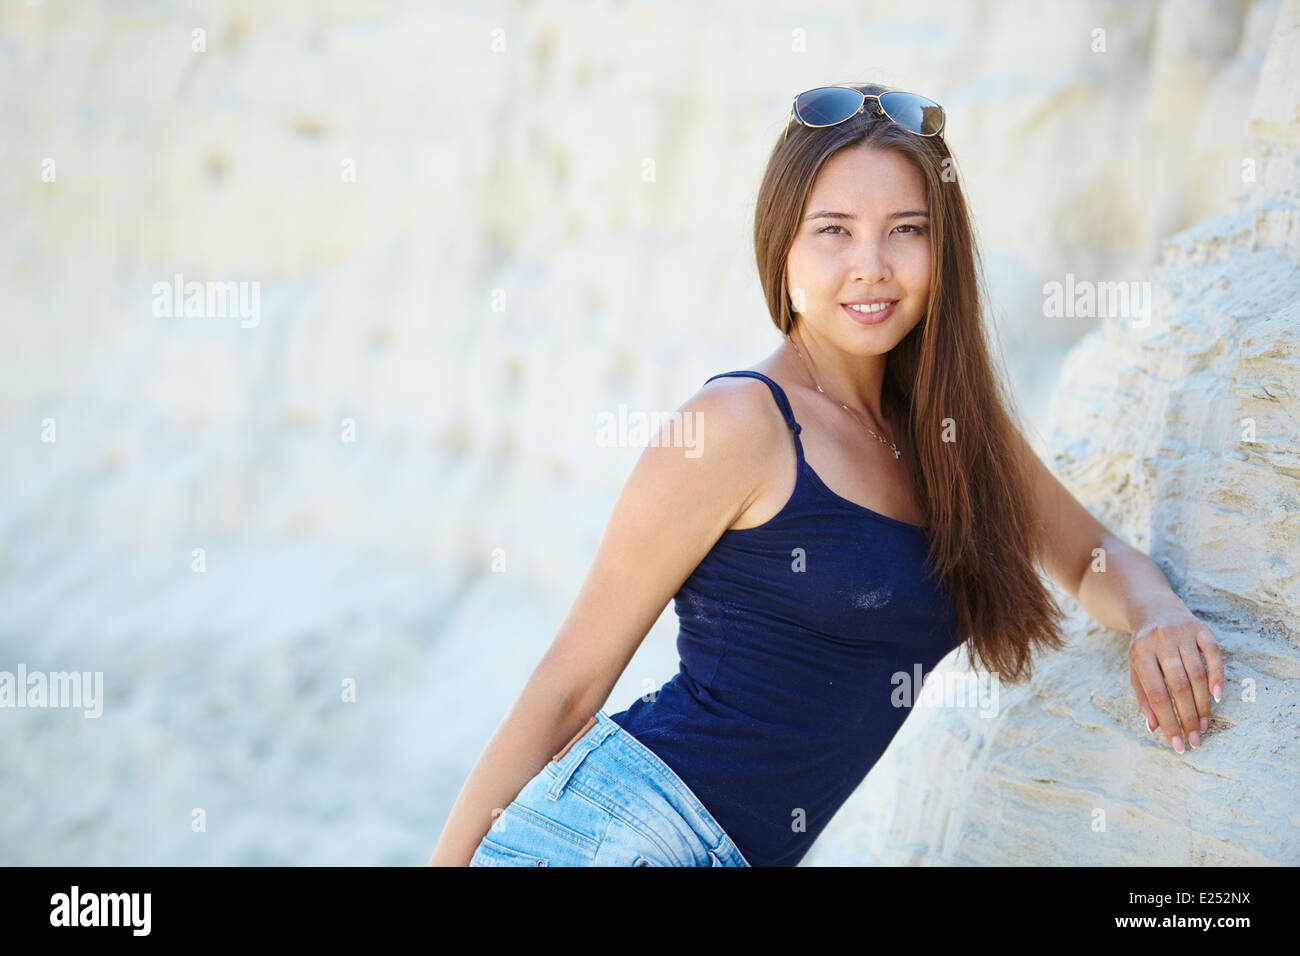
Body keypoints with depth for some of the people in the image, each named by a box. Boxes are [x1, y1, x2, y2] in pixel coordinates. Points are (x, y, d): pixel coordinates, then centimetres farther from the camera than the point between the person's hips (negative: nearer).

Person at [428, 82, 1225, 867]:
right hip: (618, 834, -6)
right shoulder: (741, 424, -12)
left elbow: (1094, 558, 20)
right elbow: (570, 682, -10)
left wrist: (1154, 611, -4)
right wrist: (449, 859, -9)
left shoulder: (949, 420, 7)